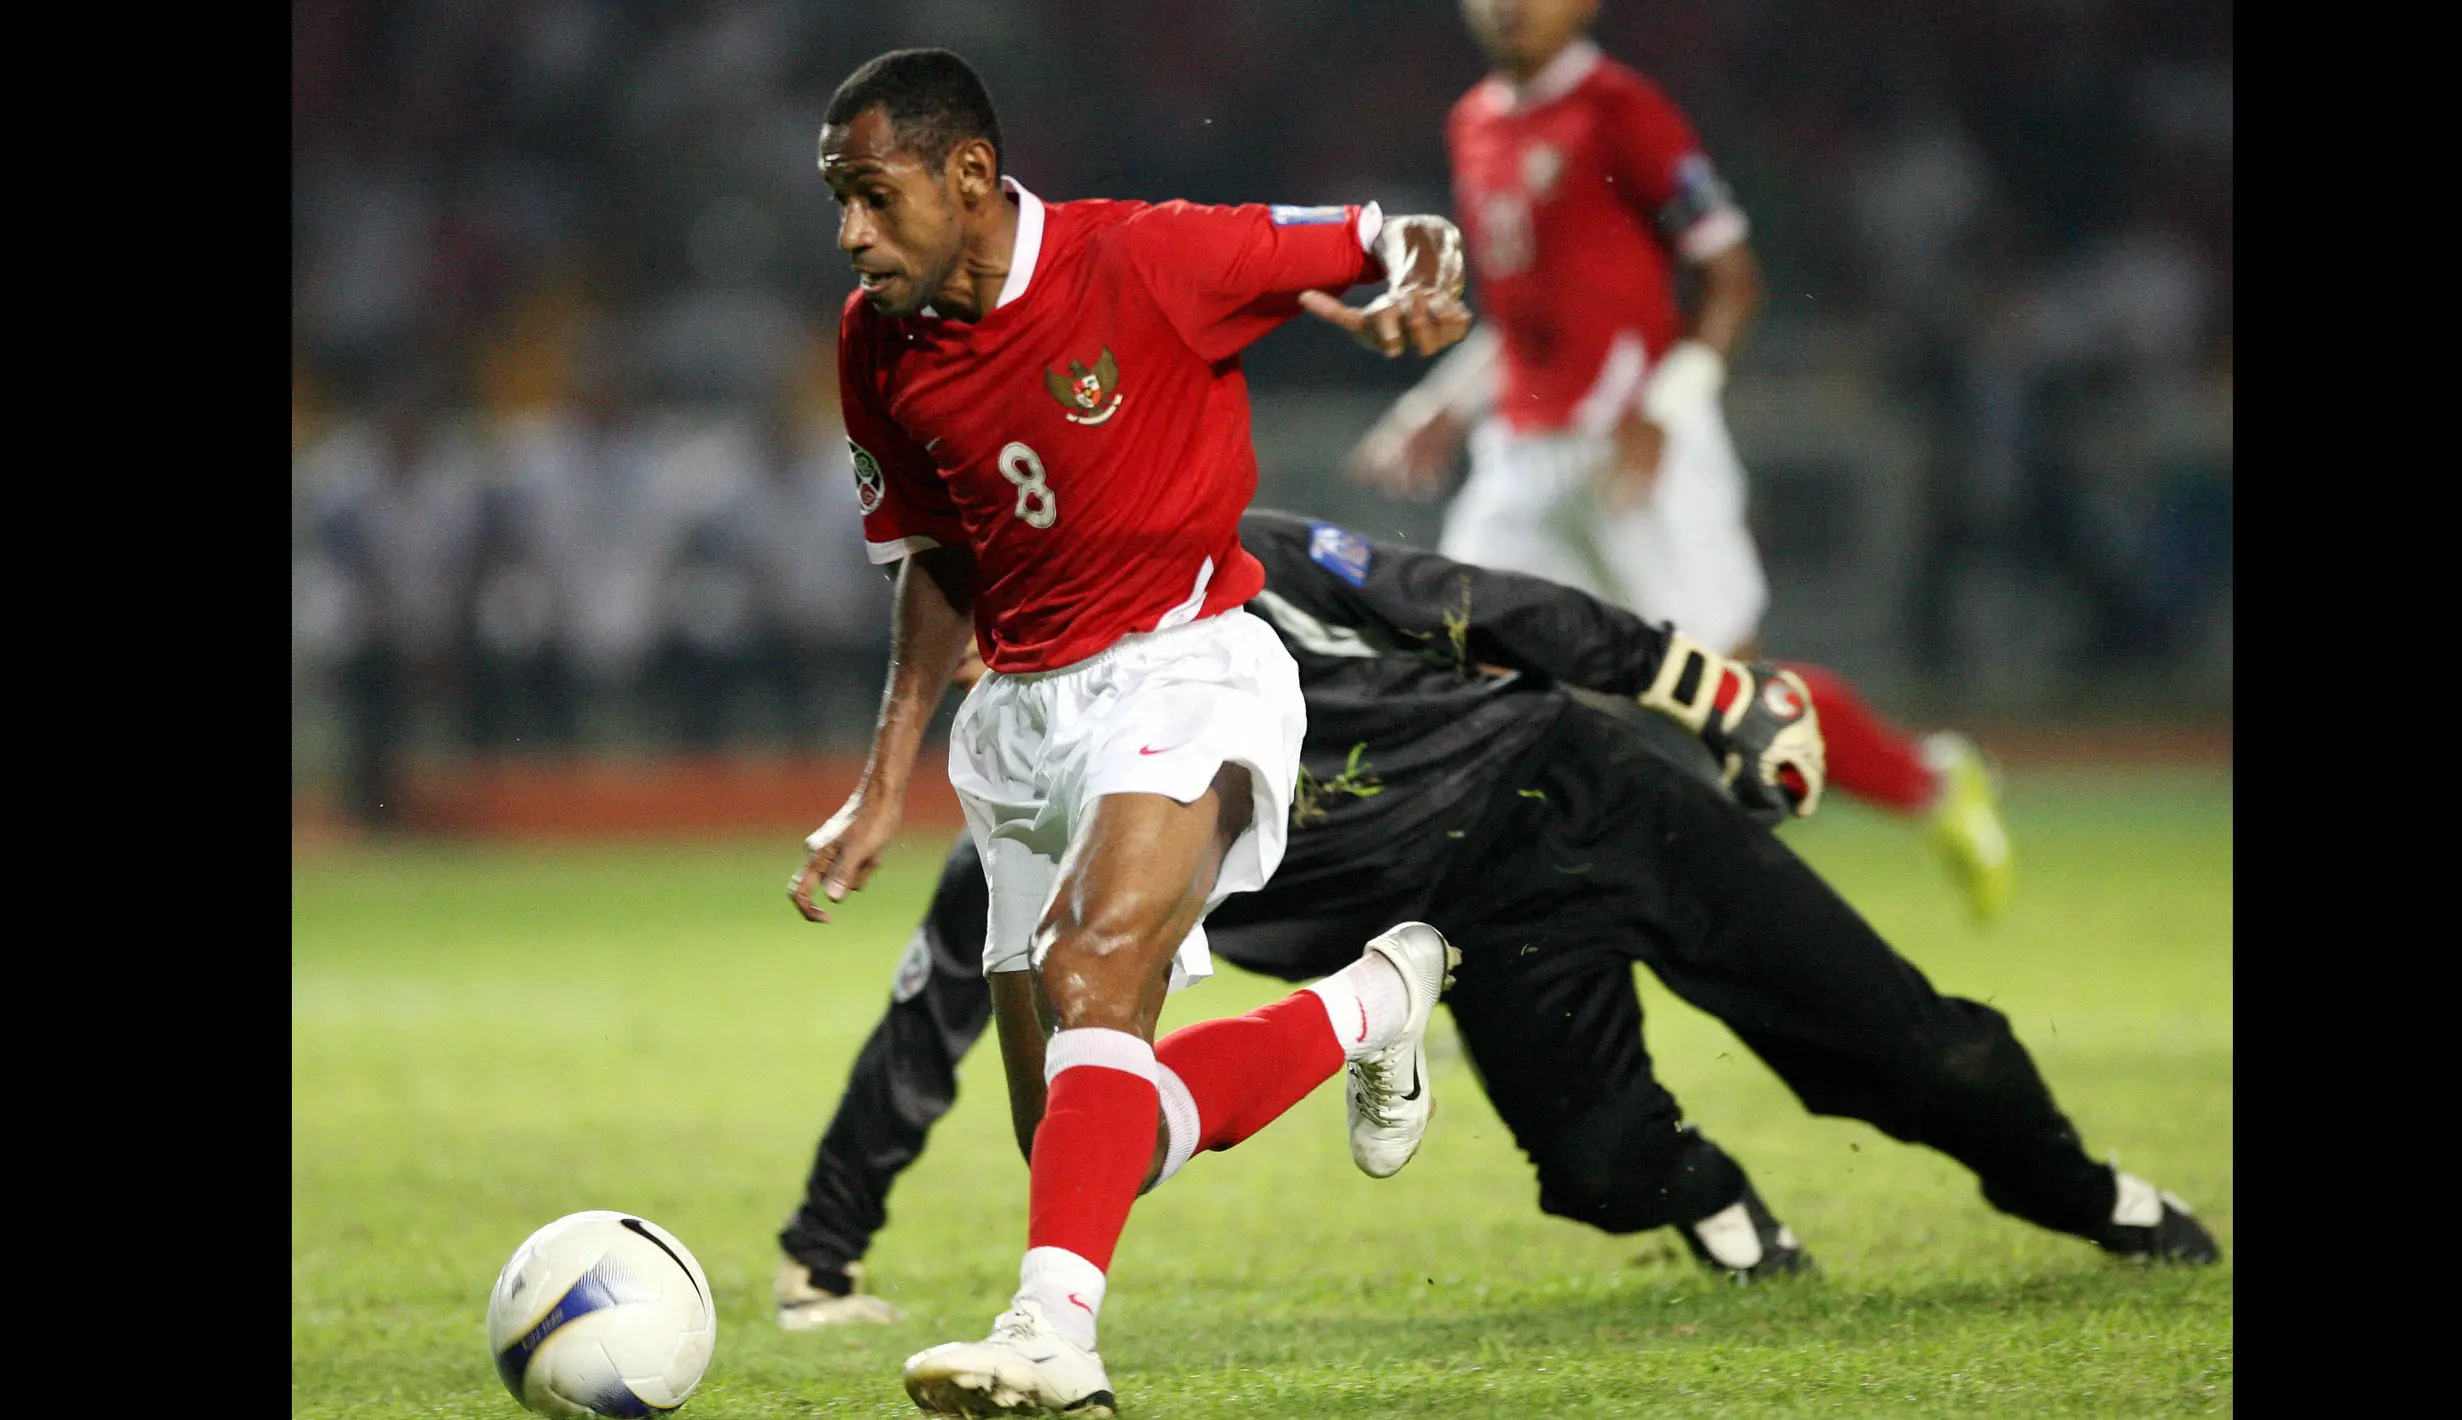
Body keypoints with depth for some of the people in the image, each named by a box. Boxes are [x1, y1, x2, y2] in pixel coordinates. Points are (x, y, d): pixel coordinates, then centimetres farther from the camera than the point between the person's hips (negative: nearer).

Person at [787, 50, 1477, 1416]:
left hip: (1182, 664, -6)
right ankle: (1370, 1006, 24)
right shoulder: (878, 345, 3)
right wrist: (885, 786, 10)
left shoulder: (1144, 261, -13)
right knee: (1069, 1131, 2)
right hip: (1022, 707, 6)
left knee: (1094, 968, -33)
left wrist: (1405, 297, -26)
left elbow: (1397, 243, -2)